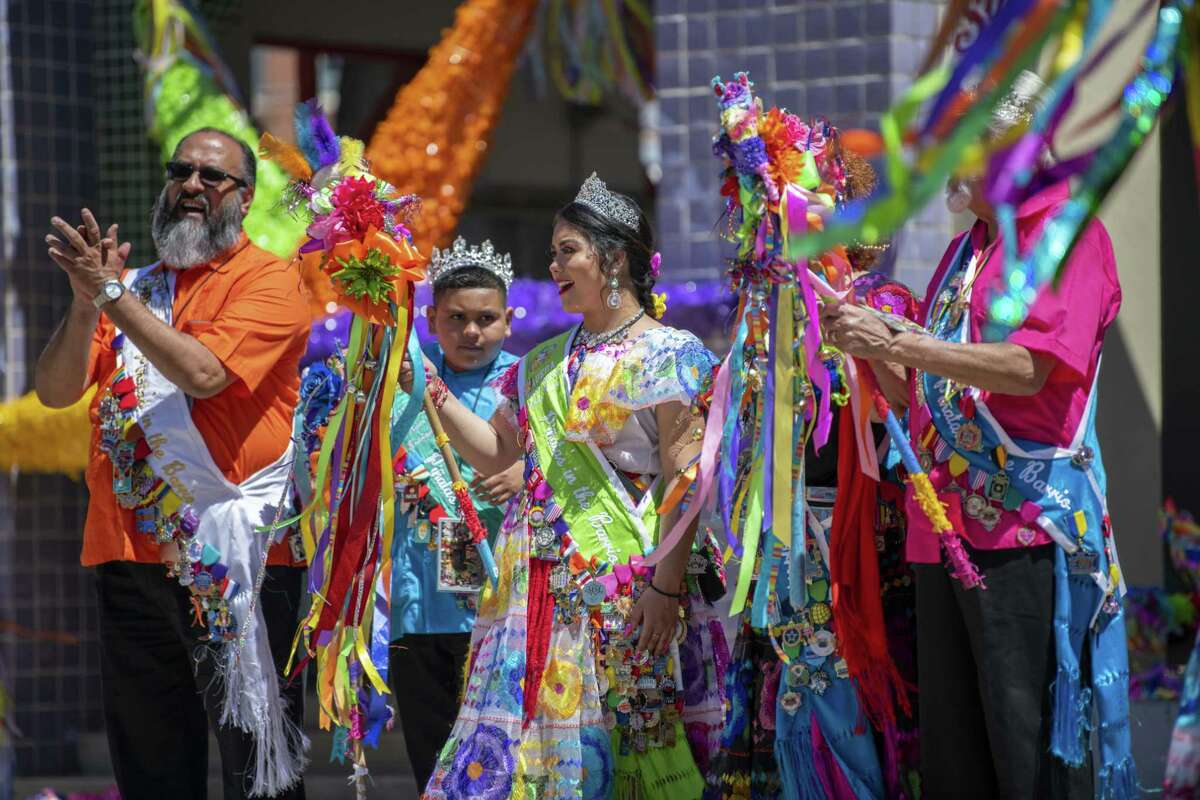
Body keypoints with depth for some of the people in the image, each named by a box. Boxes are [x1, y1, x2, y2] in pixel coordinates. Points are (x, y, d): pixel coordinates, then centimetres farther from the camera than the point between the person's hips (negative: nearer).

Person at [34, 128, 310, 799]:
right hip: (132, 550, 5)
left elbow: (203, 372, -18)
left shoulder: (269, 281, -1)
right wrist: (86, 303, -10)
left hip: (237, 559, -5)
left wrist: (111, 293, -14)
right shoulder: (135, 284, 16)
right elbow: (56, 390, 7)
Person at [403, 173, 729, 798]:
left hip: (625, 594, -7)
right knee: (512, 746, 1)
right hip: (536, 592, 7)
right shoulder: (545, 362, 19)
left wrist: (667, 588, -18)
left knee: (611, 744, -7)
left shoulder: (668, 354, -4)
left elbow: (683, 481, -11)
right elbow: (492, 452, 21)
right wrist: (429, 388, 11)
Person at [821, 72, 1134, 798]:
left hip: (1024, 529, -9)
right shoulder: (969, 247, 21)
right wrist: (869, 337, 9)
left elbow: (1028, 367, -18)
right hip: (947, 528, 9)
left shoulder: (1068, 231, -6)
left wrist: (896, 345, -18)